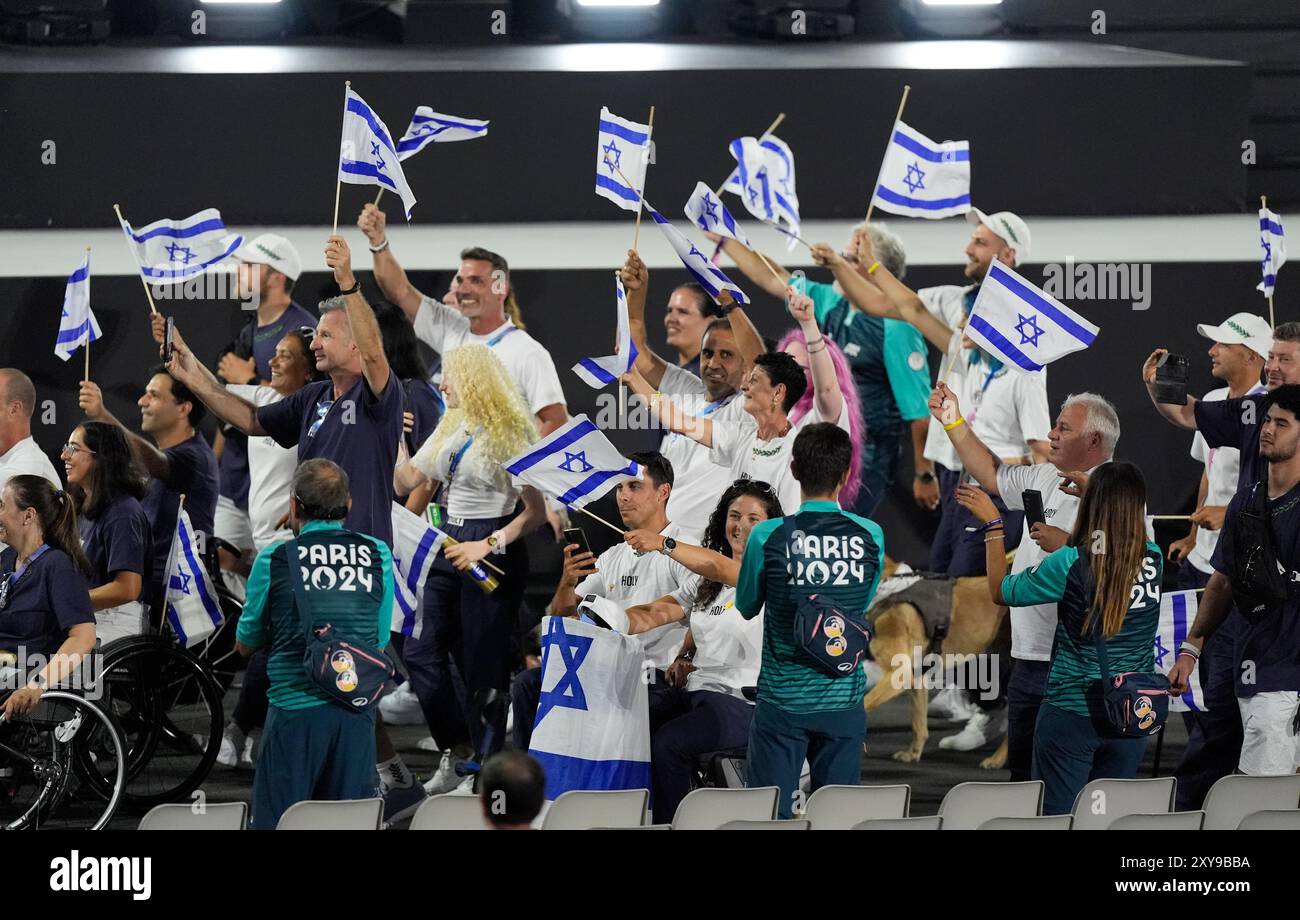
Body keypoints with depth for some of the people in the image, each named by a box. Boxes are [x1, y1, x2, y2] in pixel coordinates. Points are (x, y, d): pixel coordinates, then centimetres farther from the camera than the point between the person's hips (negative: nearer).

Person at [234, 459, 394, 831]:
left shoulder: (275, 560, -3)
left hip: (296, 711, -3)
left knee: (275, 824, 1)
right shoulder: (378, 555, 5)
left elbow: (245, 644, 10)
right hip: (357, 714, 3)